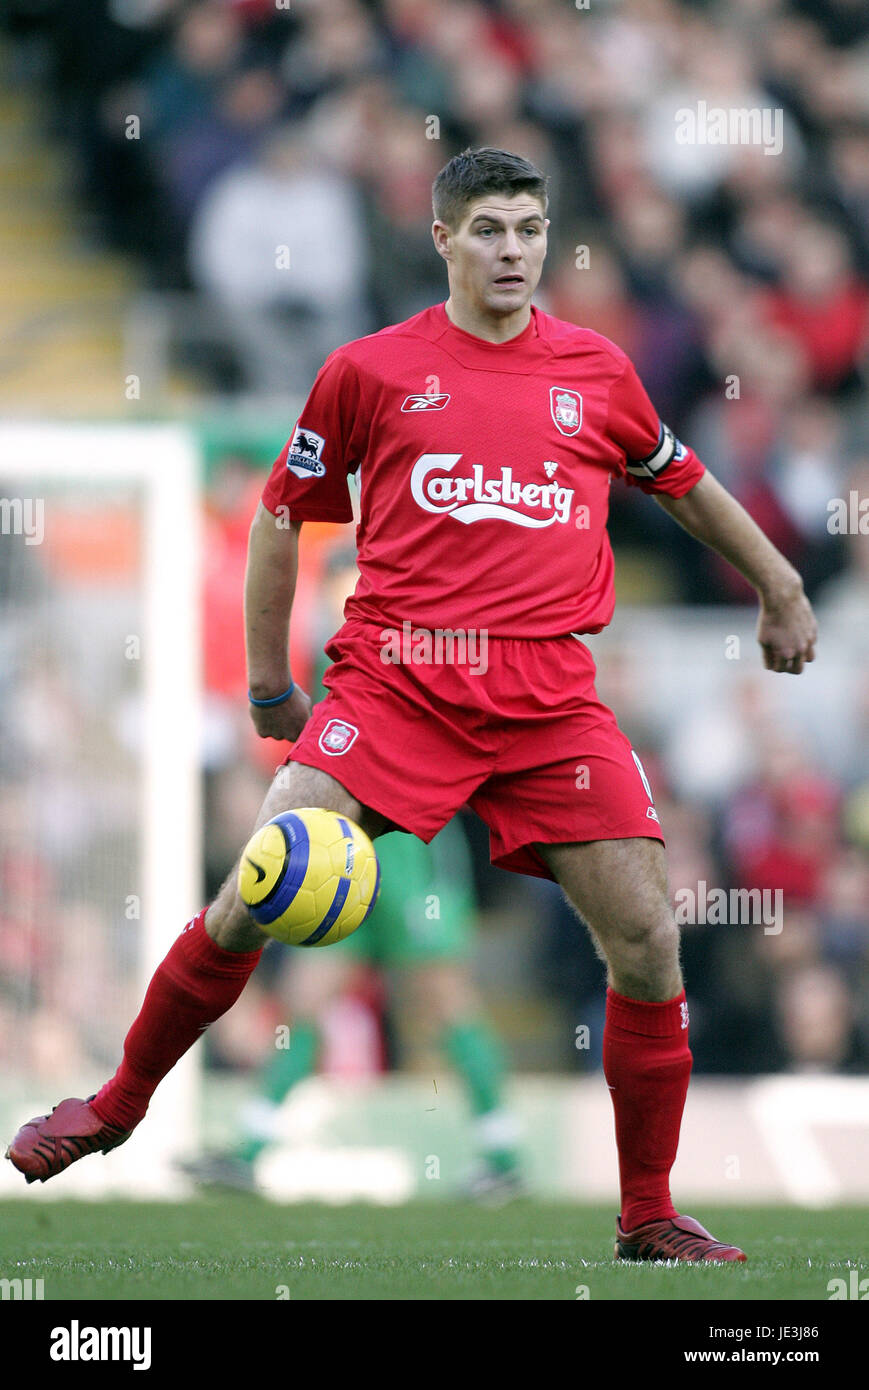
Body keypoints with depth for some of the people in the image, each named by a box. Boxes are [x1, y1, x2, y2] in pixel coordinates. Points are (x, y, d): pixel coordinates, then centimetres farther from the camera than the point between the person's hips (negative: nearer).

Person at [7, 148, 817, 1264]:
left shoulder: (597, 374, 12)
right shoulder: (370, 371, 6)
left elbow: (684, 484, 30)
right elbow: (283, 512, 16)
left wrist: (779, 590, 32)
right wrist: (269, 682, 15)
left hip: (551, 697, 2)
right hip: (395, 676, -2)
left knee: (647, 939, -6)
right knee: (253, 904, -13)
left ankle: (648, 1218, 8)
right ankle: (118, 1105, 9)